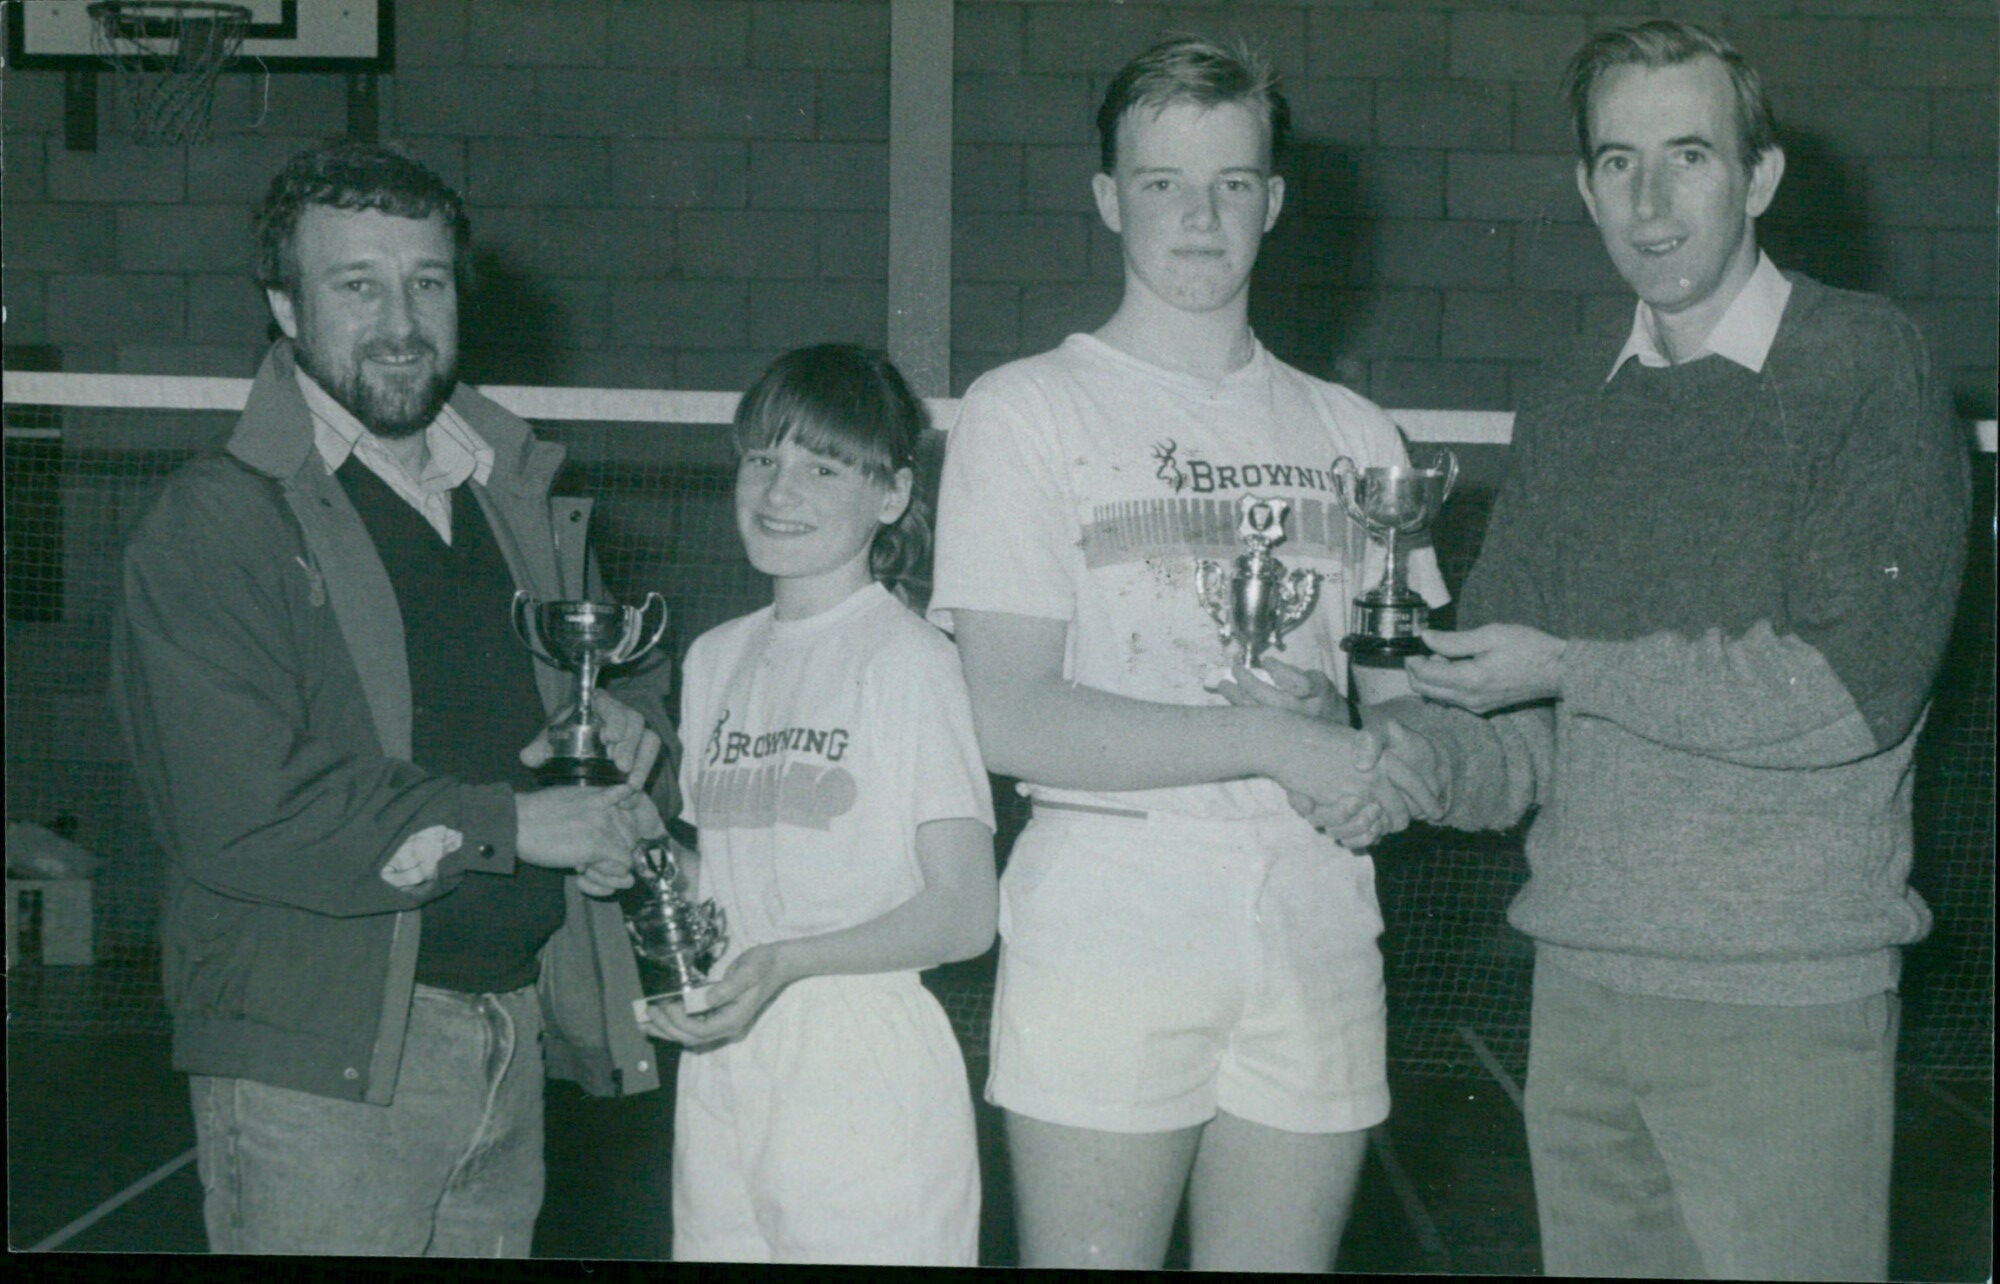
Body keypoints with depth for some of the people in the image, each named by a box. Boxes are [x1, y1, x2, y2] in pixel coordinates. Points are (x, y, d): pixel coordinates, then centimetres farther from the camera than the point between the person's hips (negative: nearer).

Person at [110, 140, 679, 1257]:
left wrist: (630, 721, 0)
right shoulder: (213, 524, -8)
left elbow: (627, 677, 25)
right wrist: (511, 825, -17)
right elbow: (239, 813, -19)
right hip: (320, 1070, -6)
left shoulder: (522, 501, 13)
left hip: (514, 1042, 6)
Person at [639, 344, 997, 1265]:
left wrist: (783, 963, -21)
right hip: (719, 1073, 6)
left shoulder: (909, 660, -7)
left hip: (867, 1081, -5)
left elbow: (964, 912, -11)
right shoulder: (716, 659, 13)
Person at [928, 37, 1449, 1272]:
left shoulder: (1350, 431, 15)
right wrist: (1273, 743, -12)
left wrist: (1388, 775, -8)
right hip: (1105, 929, -3)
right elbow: (1012, 719, -9)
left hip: (1316, 937, 4)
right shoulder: (1026, 411, 1)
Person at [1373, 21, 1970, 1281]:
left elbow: (1854, 686, -14)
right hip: (1583, 978, 5)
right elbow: (1508, 741, 12)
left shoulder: (1864, 361, -4)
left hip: (1783, 999, -5)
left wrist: (1574, 669, -8)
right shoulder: (1572, 401, 12)